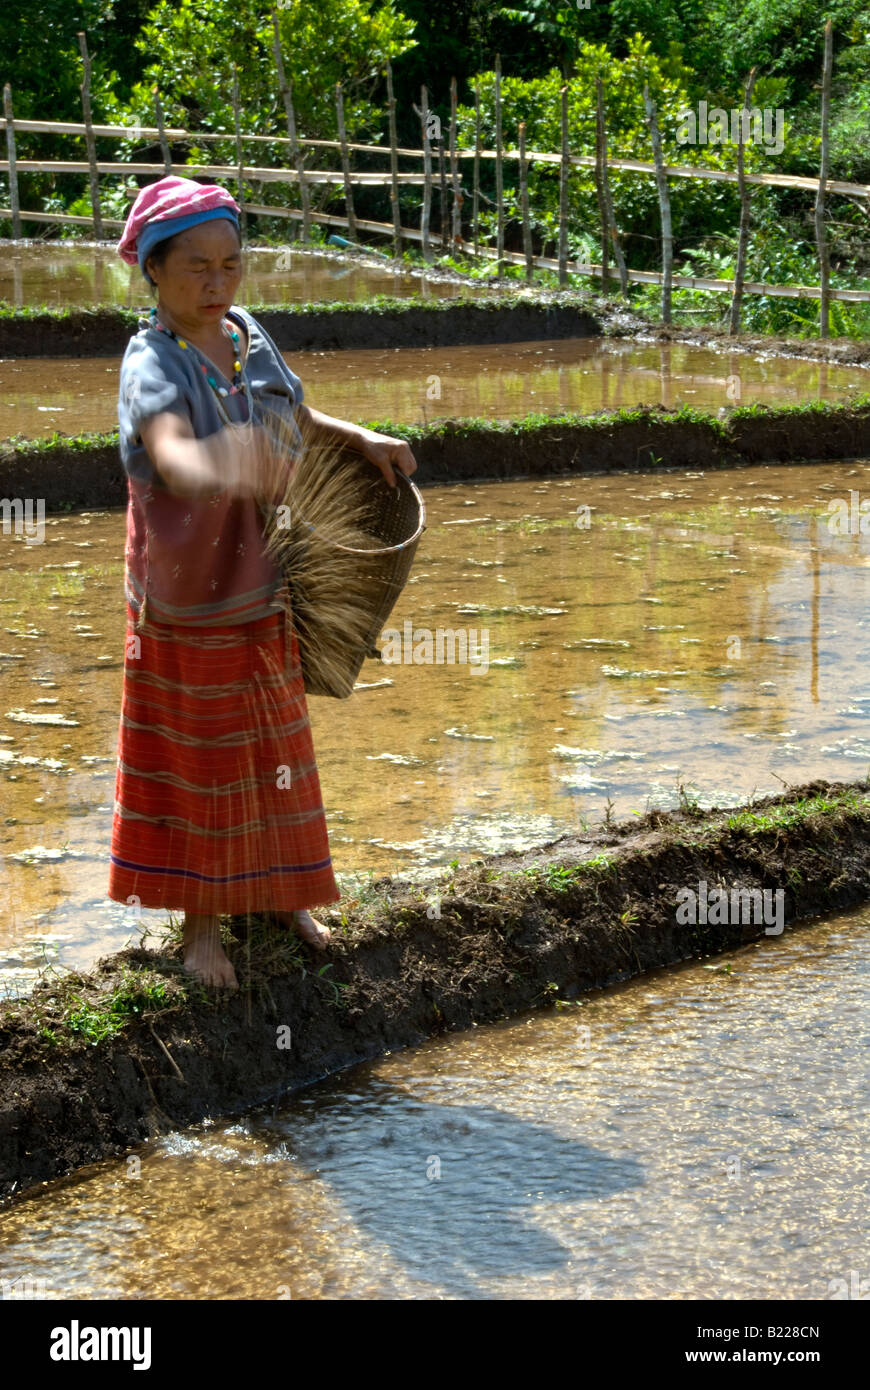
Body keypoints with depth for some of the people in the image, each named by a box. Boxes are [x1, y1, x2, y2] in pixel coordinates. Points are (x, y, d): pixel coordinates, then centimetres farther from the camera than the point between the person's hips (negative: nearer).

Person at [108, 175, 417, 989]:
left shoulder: (248, 336, 0)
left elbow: (302, 421, 20)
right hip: (187, 596, -6)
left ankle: (276, 892, 35)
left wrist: (363, 440, 3)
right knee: (196, 760, 6)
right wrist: (218, 467, -65)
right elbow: (170, 451, -44)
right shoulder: (153, 363, -21)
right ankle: (200, 920, 21)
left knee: (272, 748, 18)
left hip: (262, 588, 6)